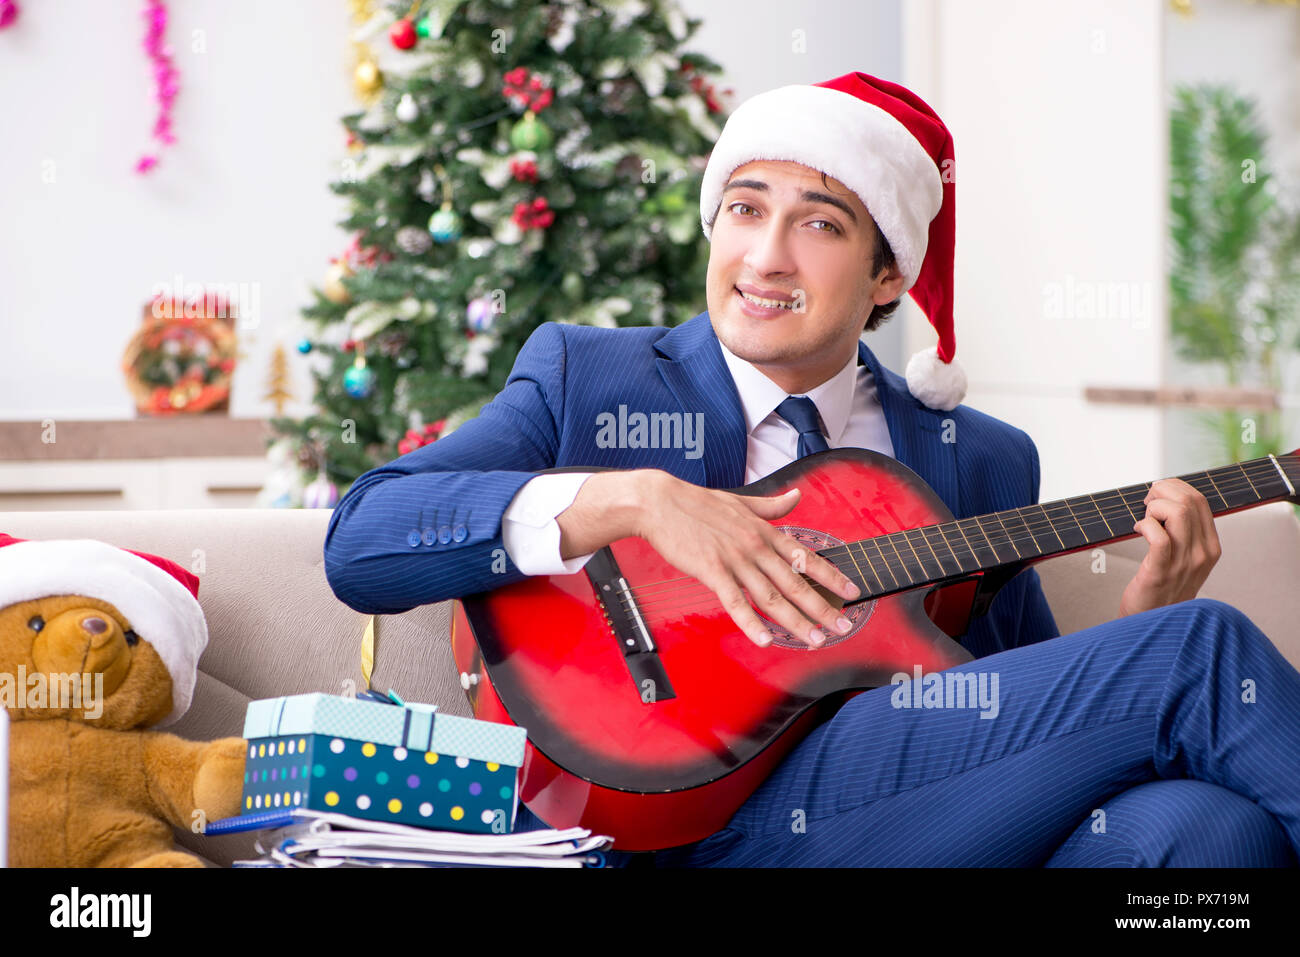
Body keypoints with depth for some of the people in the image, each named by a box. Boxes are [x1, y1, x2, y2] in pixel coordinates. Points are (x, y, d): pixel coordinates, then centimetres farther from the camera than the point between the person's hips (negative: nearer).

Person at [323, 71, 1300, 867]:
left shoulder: (984, 461, 21)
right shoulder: (583, 379, 11)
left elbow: (1041, 723, 19)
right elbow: (360, 544, -4)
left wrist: (1141, 620, -1)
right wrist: (633, 497, -15)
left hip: (951, 823, 4)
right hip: (686, 829, -4)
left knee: (1200, 823, -31)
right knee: (1202, 649, -17)